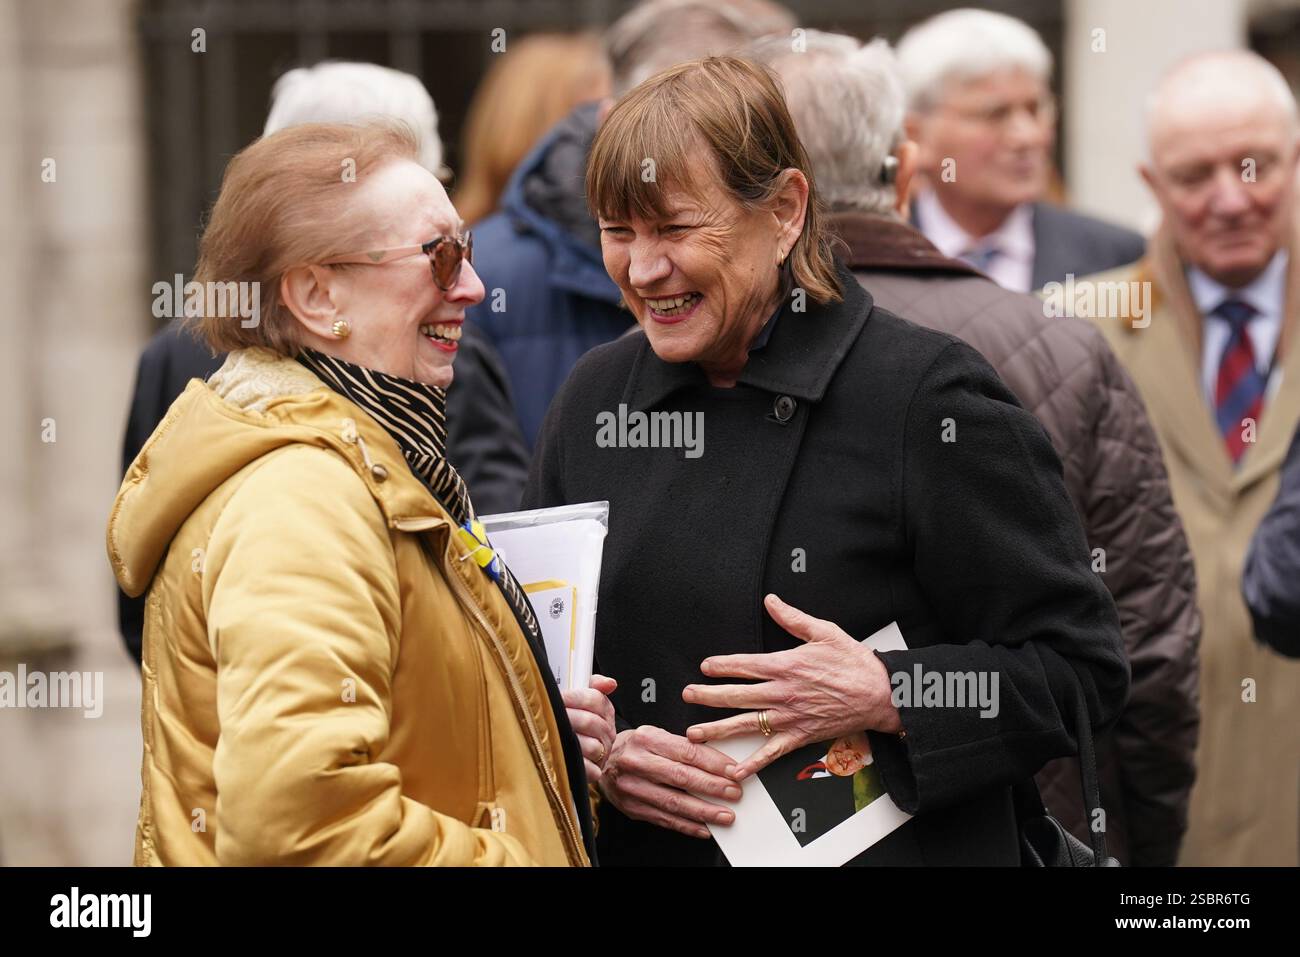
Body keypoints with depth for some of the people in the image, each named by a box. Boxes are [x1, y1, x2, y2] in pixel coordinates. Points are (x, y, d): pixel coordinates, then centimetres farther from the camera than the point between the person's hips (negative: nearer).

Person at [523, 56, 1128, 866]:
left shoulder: (923, 395, -14)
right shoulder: (595, 398, 3)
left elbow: (1081, 668, -13)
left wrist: (886, 696, -24)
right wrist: (593, 756, -9)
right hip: (637, 847, 5)